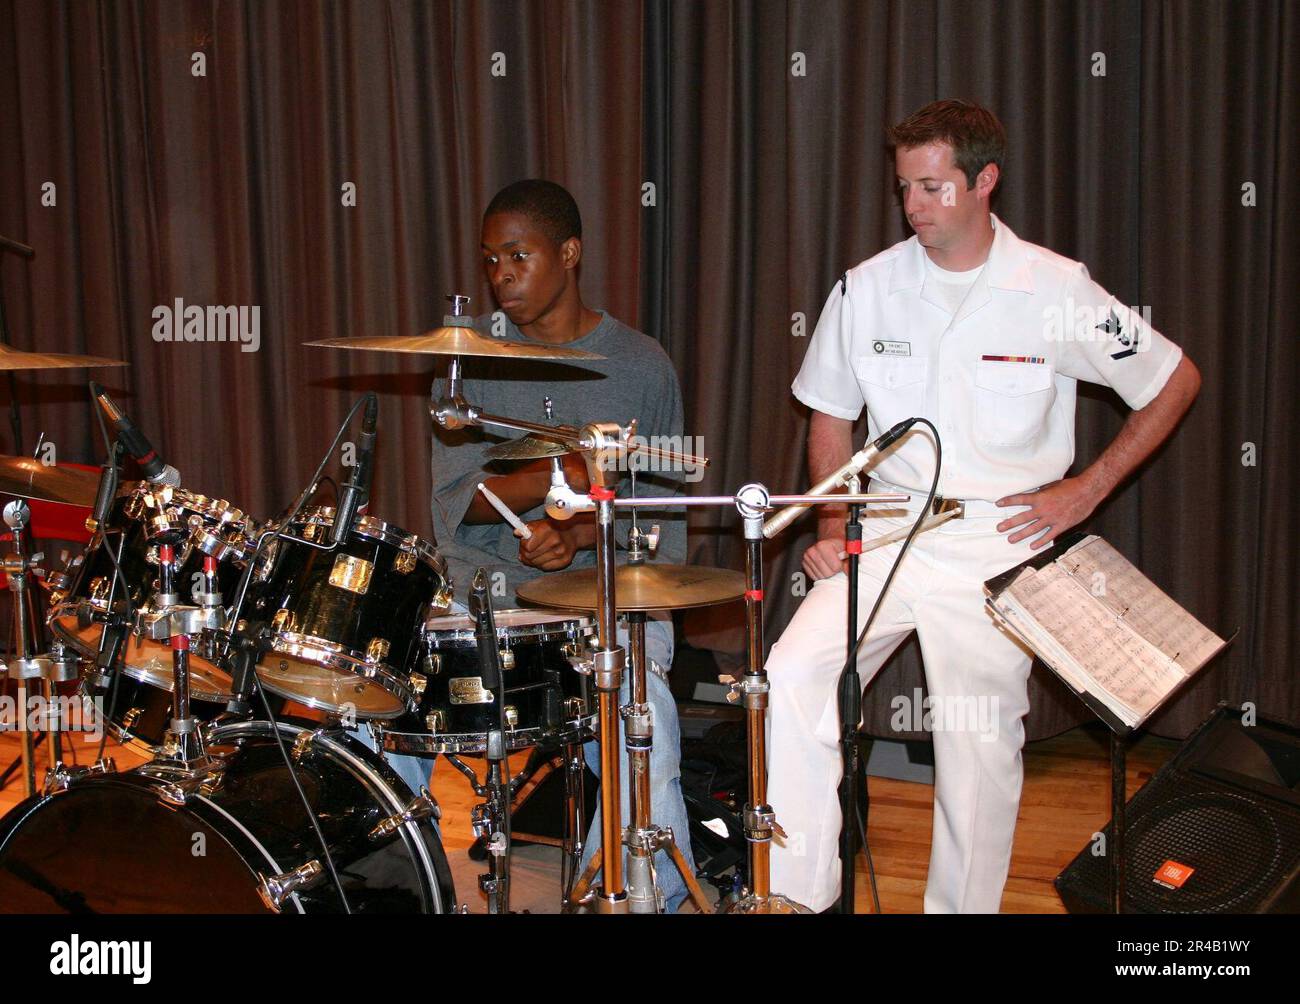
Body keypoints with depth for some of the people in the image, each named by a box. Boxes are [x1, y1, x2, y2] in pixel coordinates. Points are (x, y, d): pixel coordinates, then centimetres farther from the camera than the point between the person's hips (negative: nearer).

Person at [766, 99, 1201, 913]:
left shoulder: (1057, 291, -7)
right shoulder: (868, 288, 2)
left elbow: (1176, 381, 4)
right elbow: (833, 416, 14)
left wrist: (1085, 490, -1)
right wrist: (833, 526, 2)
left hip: (998, 546, -2)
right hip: (888, 531, 3)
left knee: (981, 744, -1)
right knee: (792, 678, -15)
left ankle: (964, 904, 21)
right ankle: (801, 891, -2)